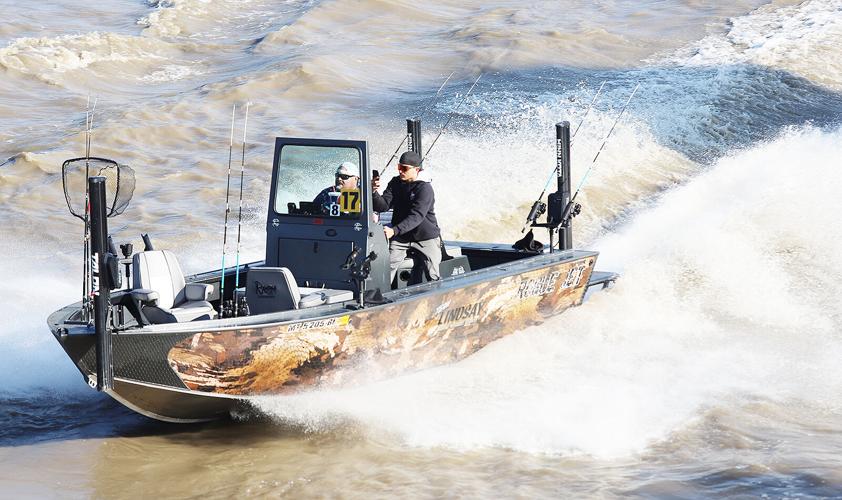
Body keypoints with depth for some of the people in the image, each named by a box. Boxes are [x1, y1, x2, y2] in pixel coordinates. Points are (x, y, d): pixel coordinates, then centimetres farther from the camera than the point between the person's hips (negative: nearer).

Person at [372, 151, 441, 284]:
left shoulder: (425, 188, -17)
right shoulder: (395, 183, 3)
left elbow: (416, 216, -28)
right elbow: (383, 206, -4)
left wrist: (394, 230, -39)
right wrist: (374, 193, -25)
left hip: (426, 237, -4)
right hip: (400, 237, 4)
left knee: (433, 277, -5)